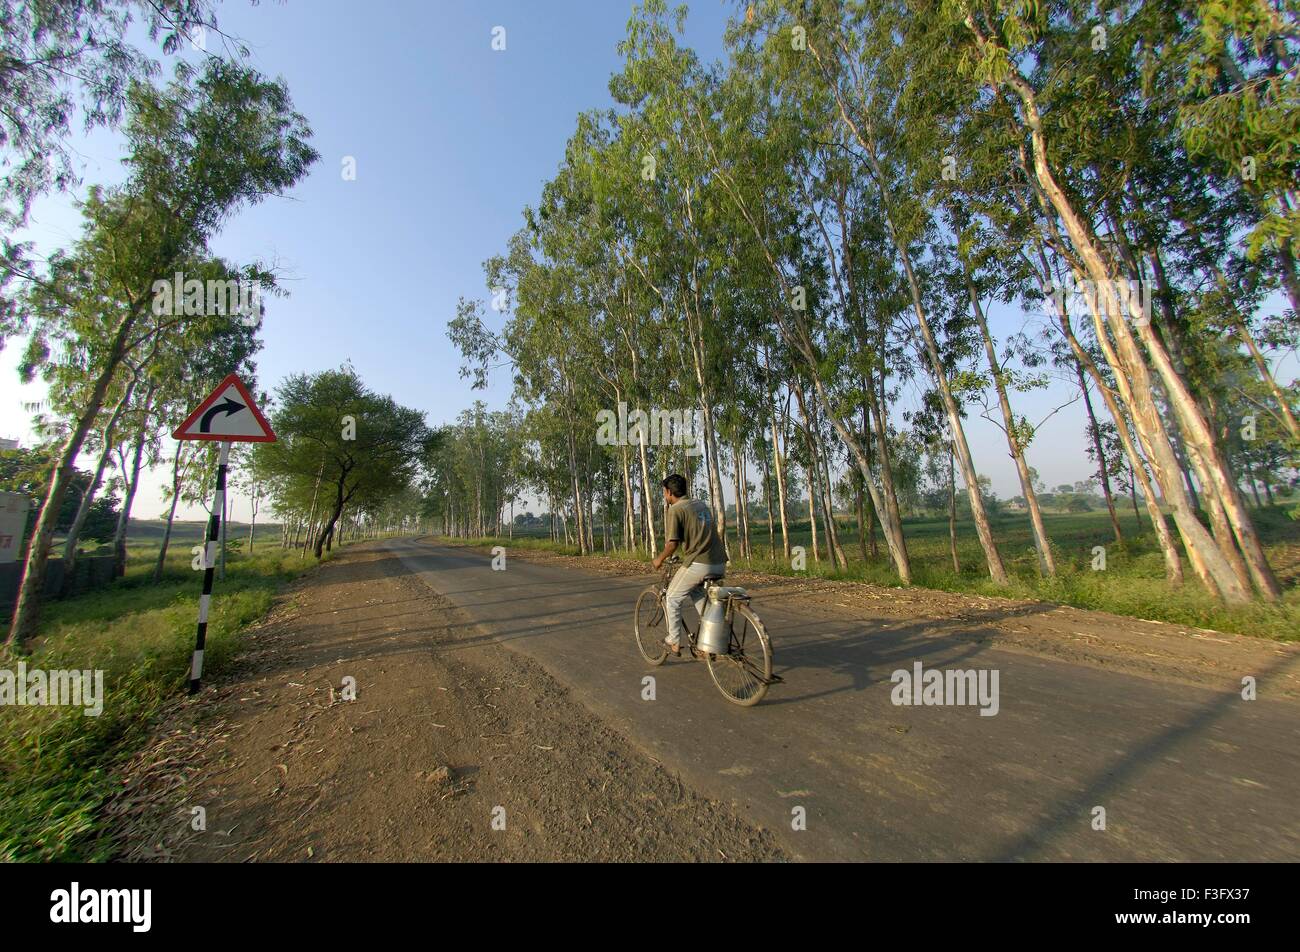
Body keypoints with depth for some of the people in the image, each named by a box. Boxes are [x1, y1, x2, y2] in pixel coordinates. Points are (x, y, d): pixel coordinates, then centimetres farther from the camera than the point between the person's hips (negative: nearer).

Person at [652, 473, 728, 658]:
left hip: (698, 564, -7)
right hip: (720, 564, 8)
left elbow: (672, 544, -12)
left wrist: (660, 560, 6)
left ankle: (674, 643, 21)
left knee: (672, 599, 13)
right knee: (698, 594, 30)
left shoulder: (675, 510, -5)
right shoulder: (701, 505, 18)